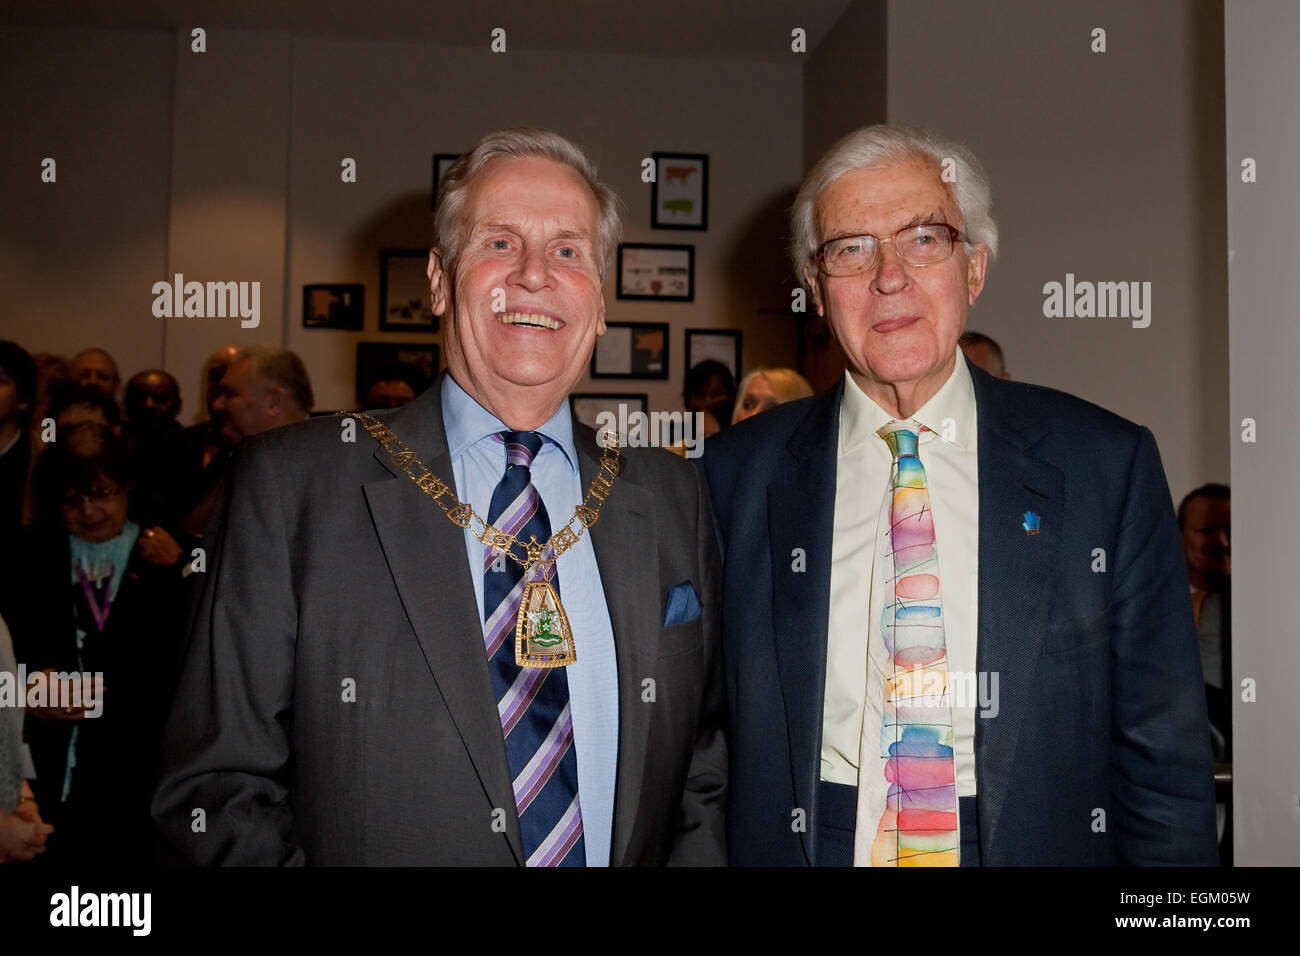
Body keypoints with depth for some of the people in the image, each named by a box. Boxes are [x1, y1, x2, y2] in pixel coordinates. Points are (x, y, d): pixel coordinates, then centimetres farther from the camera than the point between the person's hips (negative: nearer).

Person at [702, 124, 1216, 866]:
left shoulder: (1108, 463, -5)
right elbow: (711, 728, -1)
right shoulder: (740, 472, -4)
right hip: (805, 841, 0)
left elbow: (1164, 752, -3)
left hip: (1039, 840, 0)